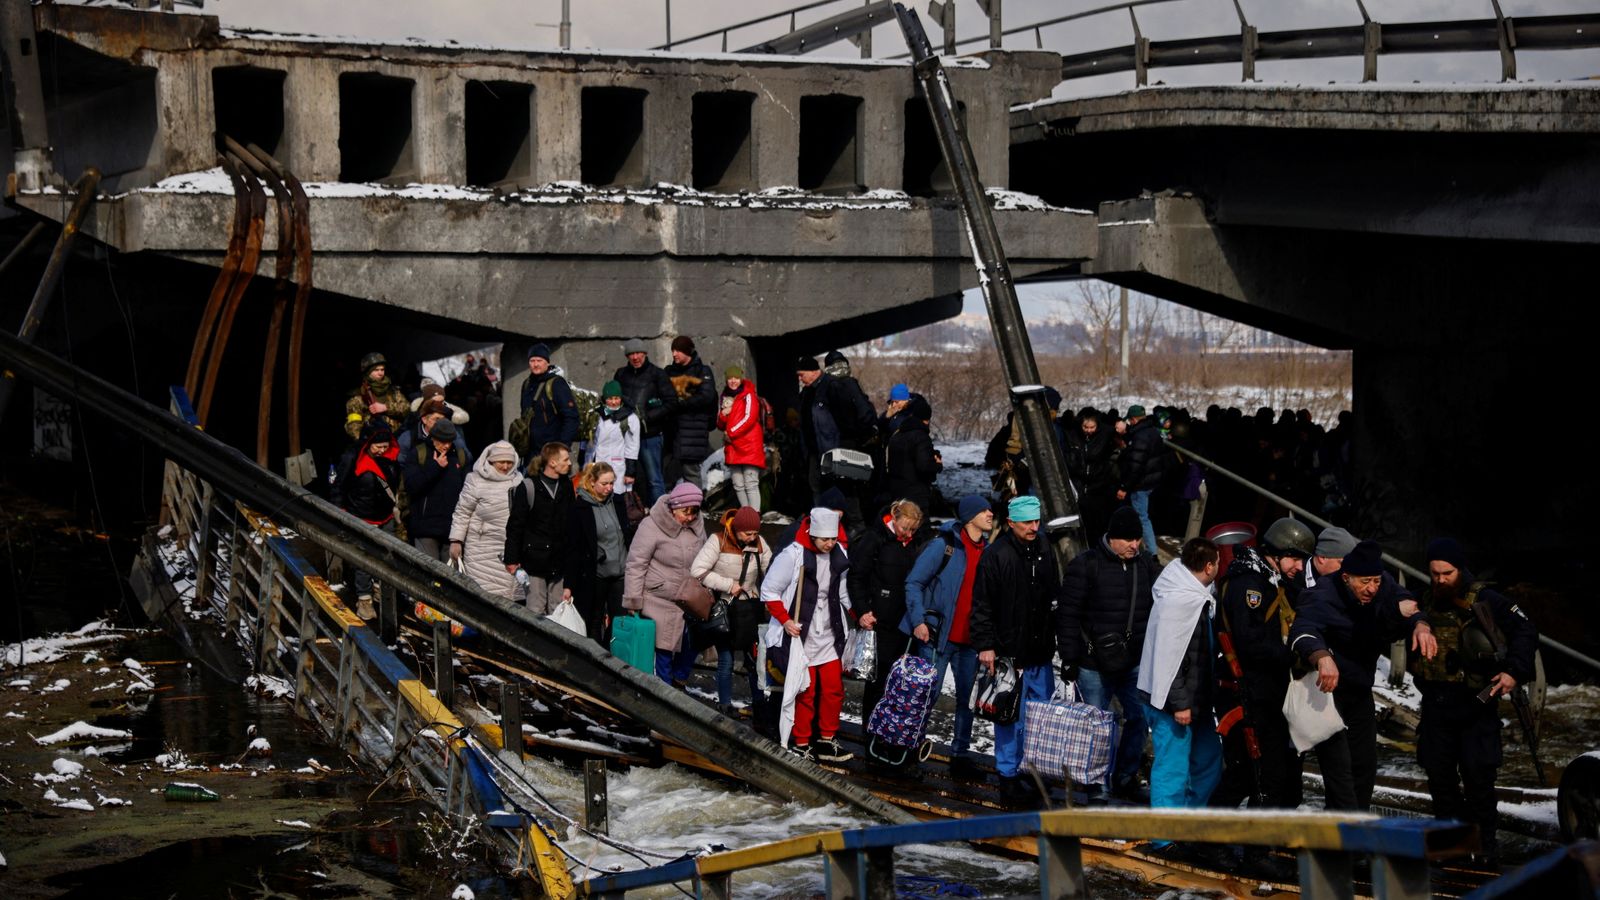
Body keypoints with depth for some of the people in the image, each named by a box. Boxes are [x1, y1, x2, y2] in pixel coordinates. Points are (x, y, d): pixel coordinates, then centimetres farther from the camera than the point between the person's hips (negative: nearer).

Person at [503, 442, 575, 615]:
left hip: (559, 562, 5)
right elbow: (515, 526, -6)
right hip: (535, 561, -5)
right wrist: (512, 560, -7)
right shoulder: (529, 487, -8)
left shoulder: (566, 486, 9)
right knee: (536, 612, -2)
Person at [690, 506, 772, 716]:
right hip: (723, 609, -3)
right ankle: (725, 707, 15)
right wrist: (728, 585, -18)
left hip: (749, 607, 3)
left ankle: (759, 704, 16)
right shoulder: (718, 541, -14)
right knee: (726, 661, 2)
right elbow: (697, 570, -19)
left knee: (755, 658, 4)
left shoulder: (758, 543, -1)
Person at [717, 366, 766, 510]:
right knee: (738, 486, 8)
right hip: (732, 448, 7)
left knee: (751, 484, -12)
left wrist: (731, 433, -12)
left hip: (749, 447, -7)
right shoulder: (726, 398, 17)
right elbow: (721, 425, 19)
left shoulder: (748, 396, -2)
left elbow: (750, 417, -14)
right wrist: (723, 415, -4)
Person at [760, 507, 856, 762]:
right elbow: (769, 591, -10)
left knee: (834, 688, 7)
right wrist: (785, 620, -17)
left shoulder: (838, 555, 2)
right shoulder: (793, 555, -17)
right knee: (805, 691, -1)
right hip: (799, 635, -6)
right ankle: (800, 744, 12)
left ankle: (827, 741, 20)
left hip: (828, 636, 6)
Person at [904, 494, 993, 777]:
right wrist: (918, 621, -14)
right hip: (937, 636, -5)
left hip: (970, 640, 5)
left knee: (968, 698, 6)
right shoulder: (944, 545, -6)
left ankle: (960, 755, 14)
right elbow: (913, 582, -5)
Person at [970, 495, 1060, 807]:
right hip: (1008, 653, -6)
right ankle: (1008, 778, 8)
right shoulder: (996, 555, -10)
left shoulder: (1045, 552, 10)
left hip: (1040, 653, 6)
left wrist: (1057, 640, 18)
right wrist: (985, 645, -14)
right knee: (1011, 717, -1)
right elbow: (982, 605, -9)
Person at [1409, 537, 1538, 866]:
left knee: (1477, 777, -6)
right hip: (1437, 705, 5)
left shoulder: (1486, 601, -6)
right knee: (1439, 775, 8)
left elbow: (1525, 631, -5)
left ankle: (1484, 844, 6)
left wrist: (1514, 672, -15)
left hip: (1476, 703, -5)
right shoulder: (1426, 604, 10)